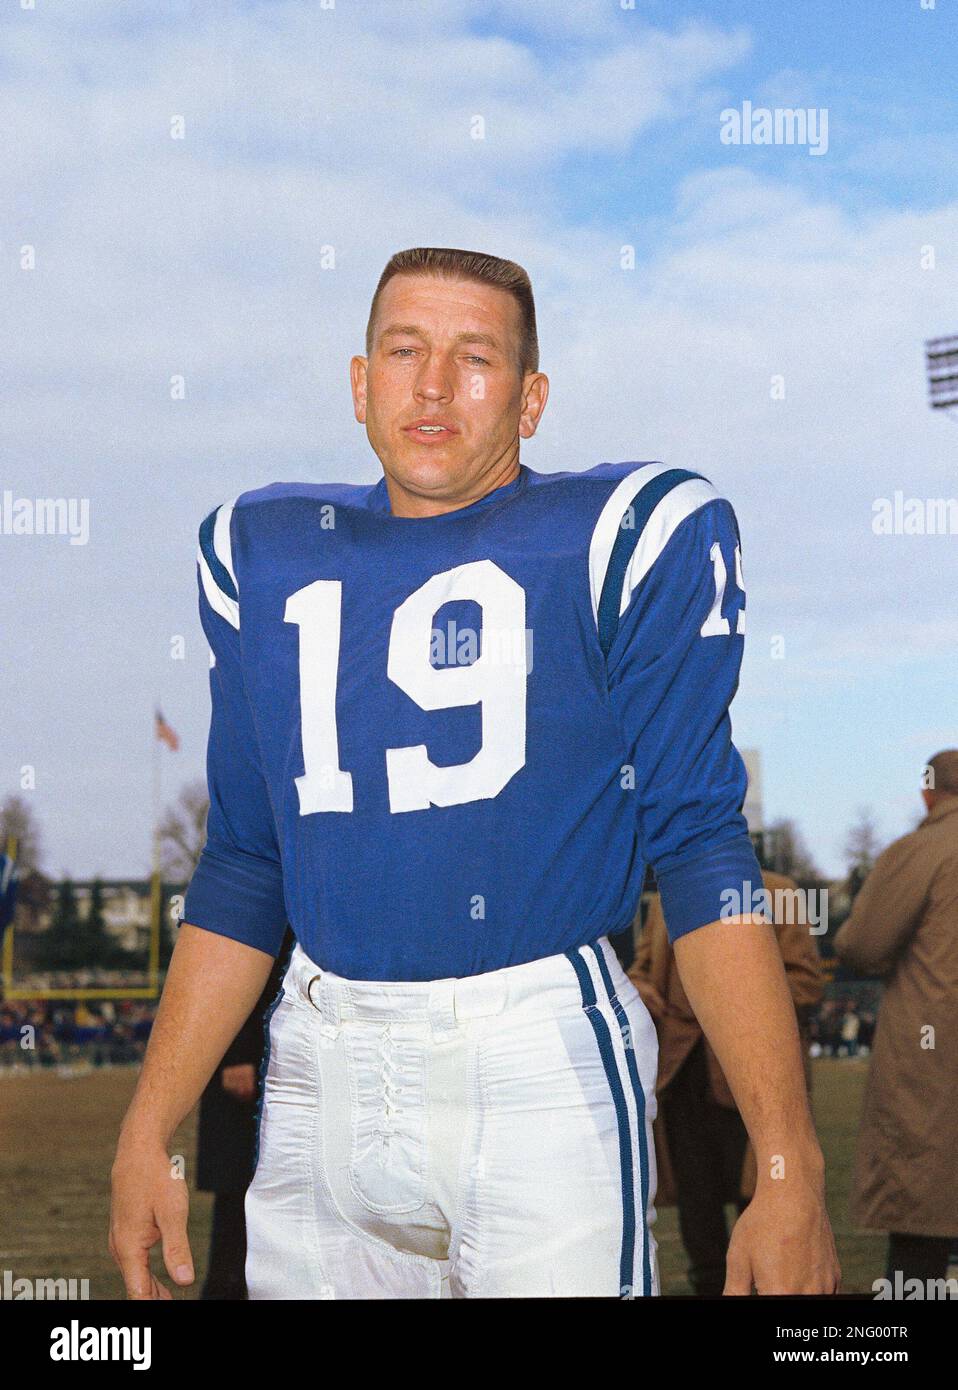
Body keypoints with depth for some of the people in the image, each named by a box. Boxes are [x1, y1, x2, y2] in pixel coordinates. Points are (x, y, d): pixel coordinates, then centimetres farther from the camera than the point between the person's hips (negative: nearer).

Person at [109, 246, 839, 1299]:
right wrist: (149, 1134, 9)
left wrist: (790, 1171, -14)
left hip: (543, 1059, -4)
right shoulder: (263, 556, 11)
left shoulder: (625, 539, -2)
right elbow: (245, 864, 15)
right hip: (321, 1074, 4)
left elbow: (700, 846, -7)